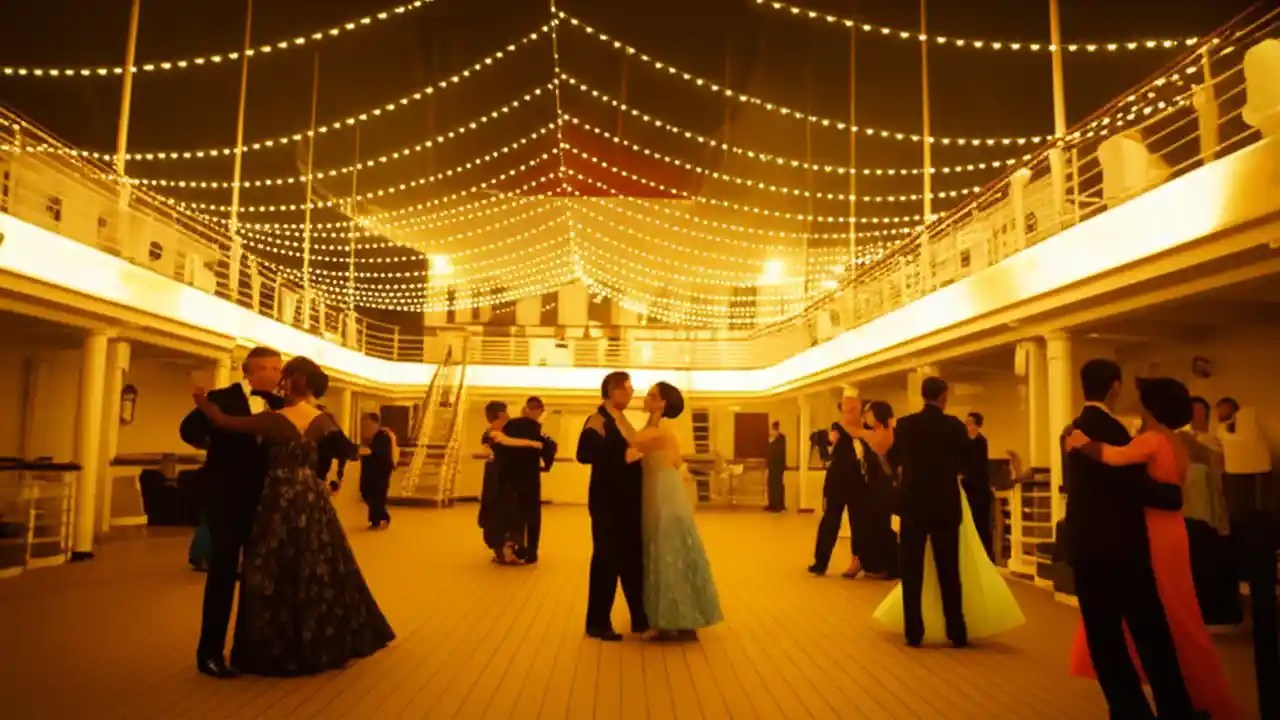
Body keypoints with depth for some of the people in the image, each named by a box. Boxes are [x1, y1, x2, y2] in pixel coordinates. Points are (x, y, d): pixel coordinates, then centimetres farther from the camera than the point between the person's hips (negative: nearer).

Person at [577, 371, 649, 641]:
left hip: (628, 502, 9)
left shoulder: (622, 421, 14)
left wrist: (638, 454, 3)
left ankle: (640, 619, 28)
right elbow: (584, 454, -28)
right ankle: (598, 623, 14)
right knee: (607, 561, 0)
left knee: (634, 560, 16)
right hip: (609, 503, -9)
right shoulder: (598, 420, -13)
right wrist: (623, 455, -29)